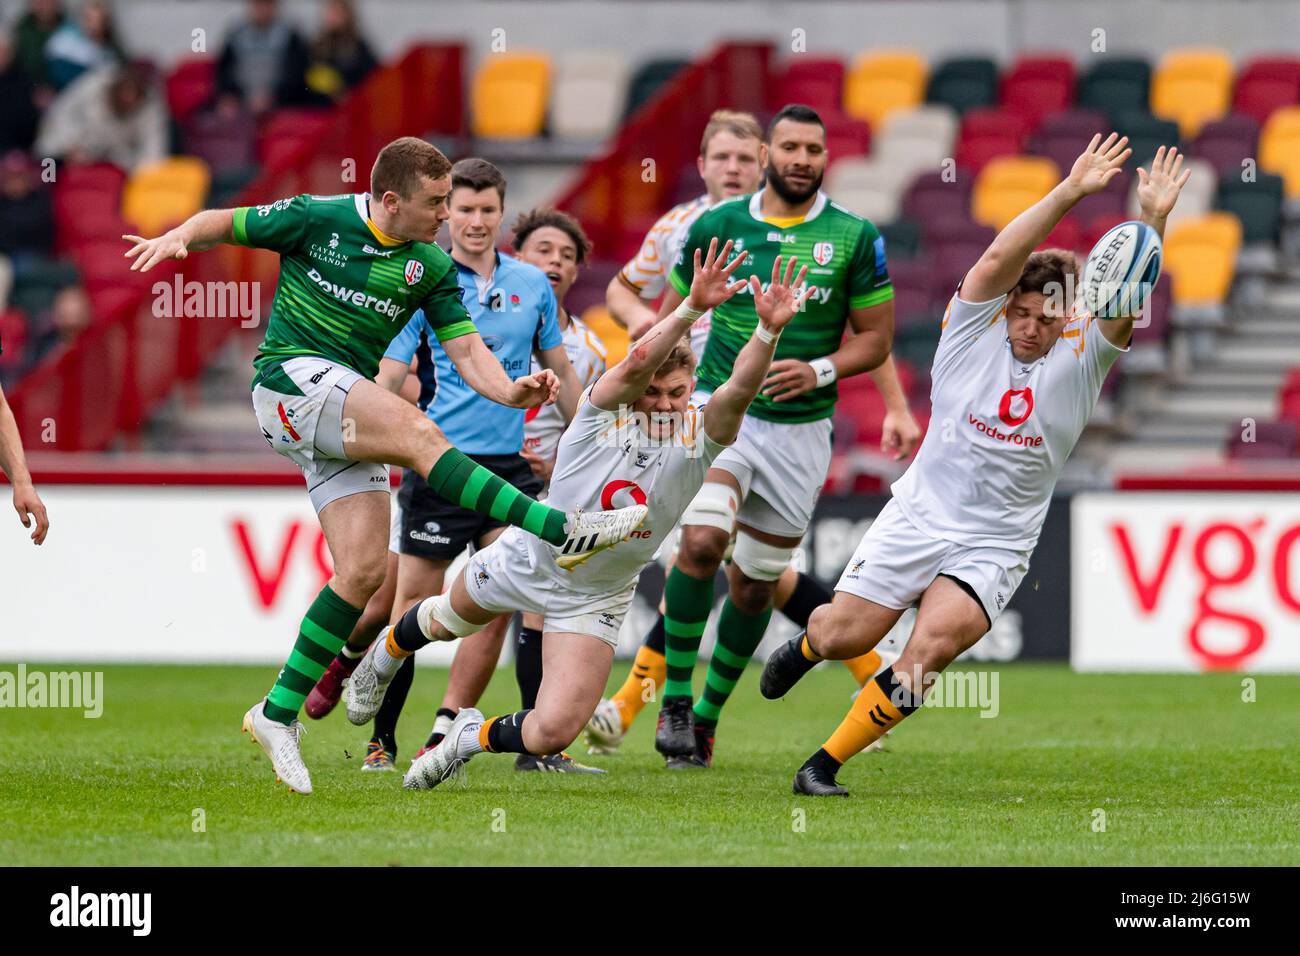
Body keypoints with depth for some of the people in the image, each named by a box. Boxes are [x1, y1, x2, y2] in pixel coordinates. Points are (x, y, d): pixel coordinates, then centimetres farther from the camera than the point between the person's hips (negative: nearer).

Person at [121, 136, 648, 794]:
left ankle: (279, 714, 3)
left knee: (363, 570, -6)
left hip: (349, 414, 6)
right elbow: (221, 224, 7)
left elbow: (468, 352, 2)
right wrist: (177, 238, -15)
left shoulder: (431, 267, 7)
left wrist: (511, 391, -18)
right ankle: (565, 531, -34)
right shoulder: (316, 219, -4)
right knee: (417, 432, -28)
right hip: (292, 377, -6)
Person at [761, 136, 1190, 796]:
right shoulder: (973, 329, -4)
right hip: (919, 515, 0)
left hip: (995, 545, 0)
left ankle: (824, 764, -7)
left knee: (931, 650, -21)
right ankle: (805, 645, 39)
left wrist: (1153, 220, -33)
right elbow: (997, 262, -21)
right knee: (845, 635, -1)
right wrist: (1068, 194, -32)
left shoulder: (1080, 358, -1)